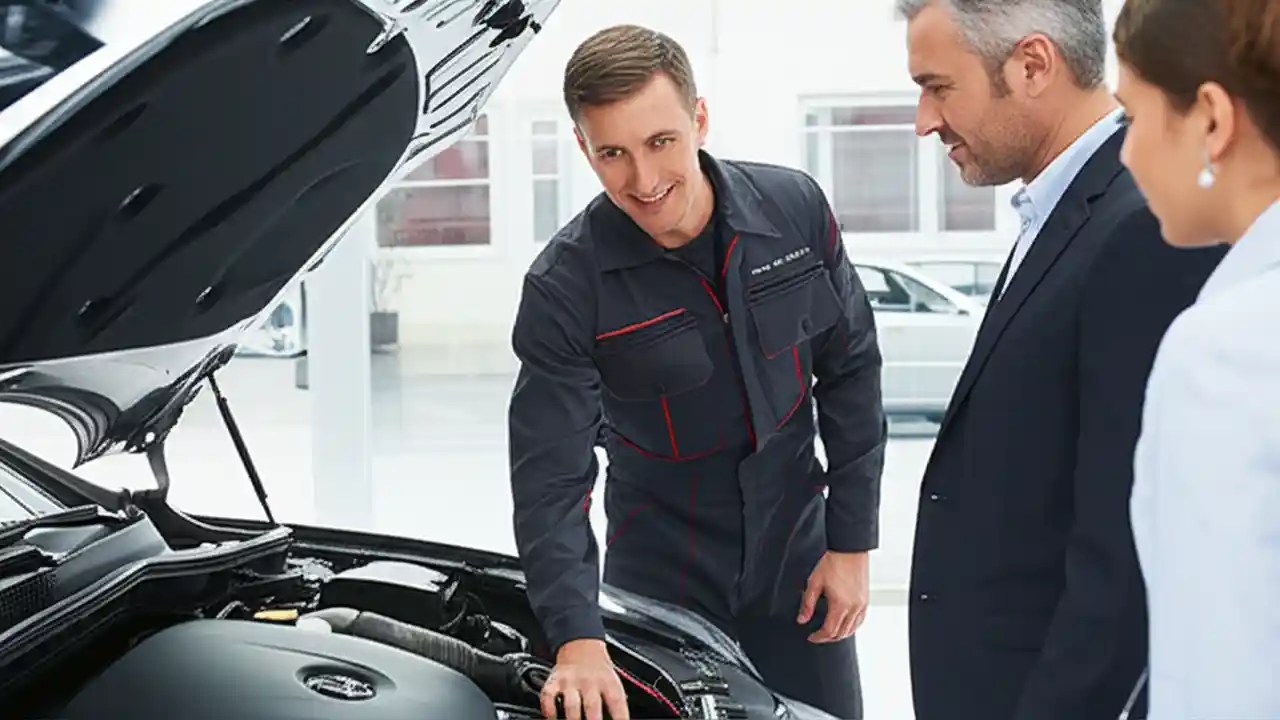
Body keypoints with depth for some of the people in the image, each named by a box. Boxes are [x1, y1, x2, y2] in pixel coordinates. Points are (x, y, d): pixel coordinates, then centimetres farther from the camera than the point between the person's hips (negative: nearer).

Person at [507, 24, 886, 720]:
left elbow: (850, 373, -1)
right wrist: (577, 638, -30)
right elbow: (550, 478, -19)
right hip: (661, 581, -2)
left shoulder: (796, 208, -11)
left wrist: (851, 542, -2)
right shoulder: (564, 288, -18)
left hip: (796, 555, 2)